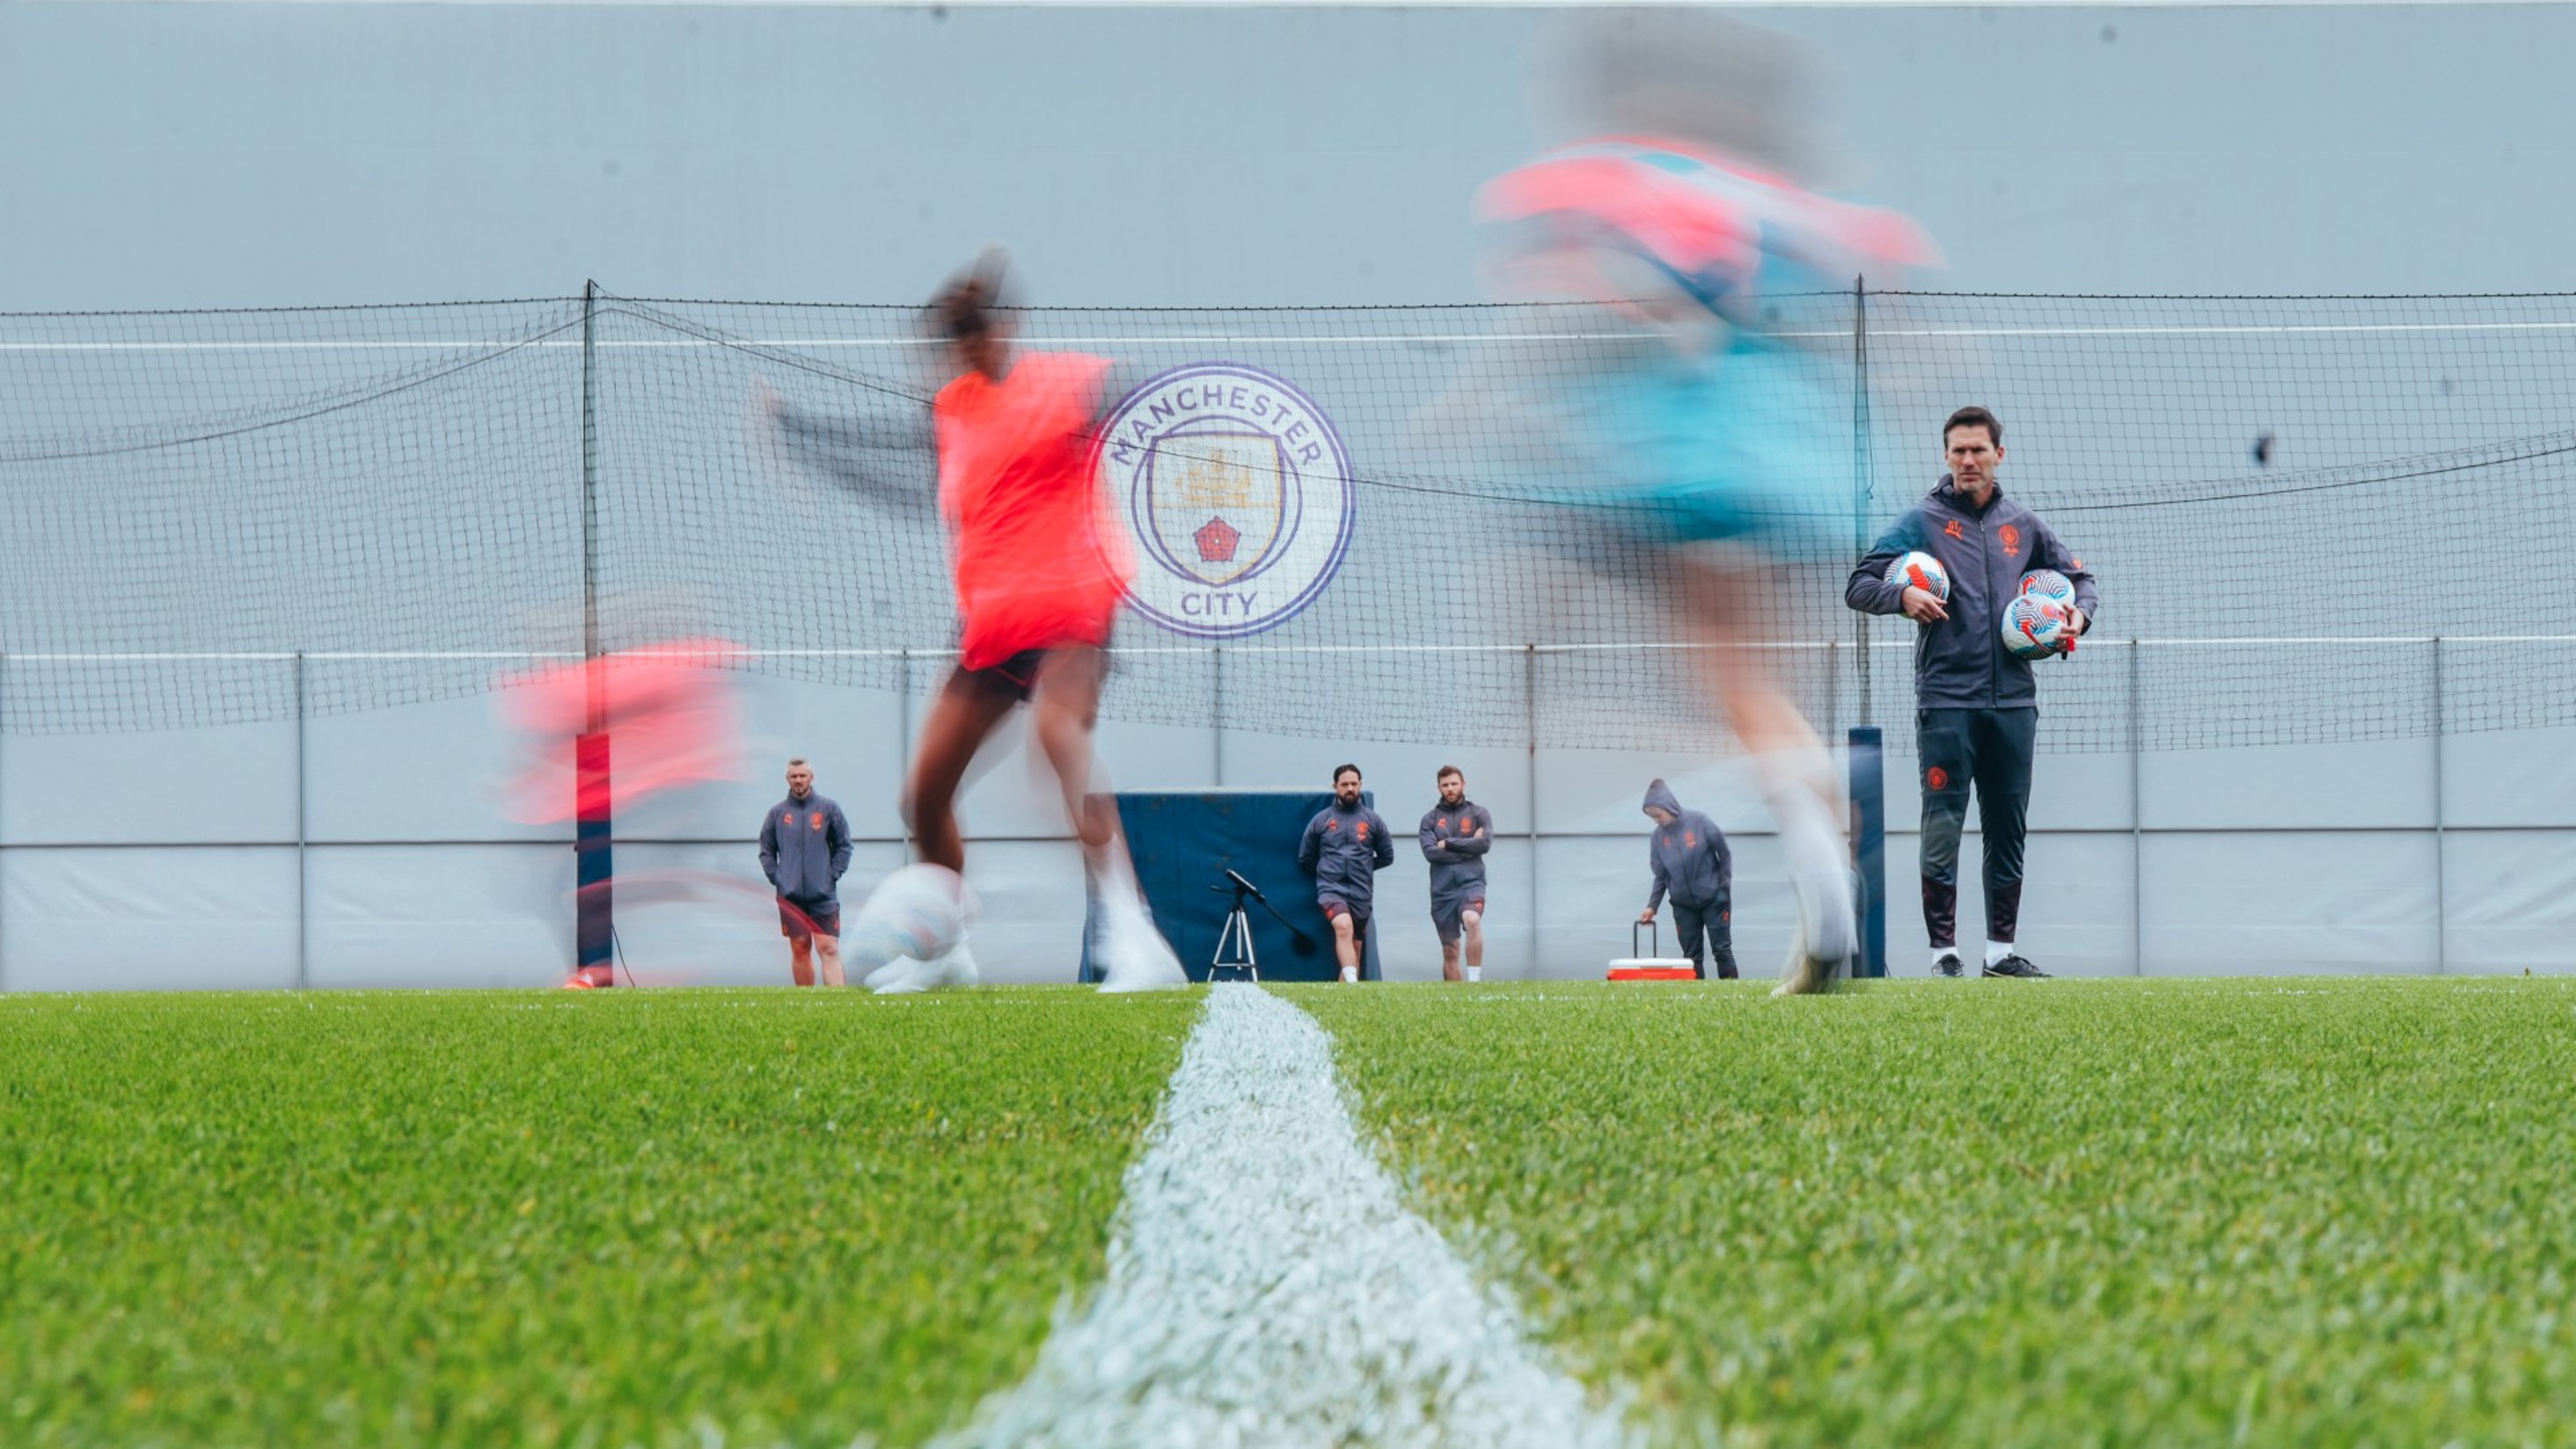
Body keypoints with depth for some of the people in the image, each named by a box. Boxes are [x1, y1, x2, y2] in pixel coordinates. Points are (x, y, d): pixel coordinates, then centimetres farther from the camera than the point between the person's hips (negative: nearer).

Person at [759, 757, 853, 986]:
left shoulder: (828, 808, 2)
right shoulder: (777, 813, 6)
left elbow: (844, 846, 6)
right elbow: (766, 851, 12)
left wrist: (833, 875, -3)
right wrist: (777, 879, 0)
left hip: (824, 896, -2)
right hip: (790, 896, 2)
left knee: (829, 950, -9)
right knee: (800, 951, 7)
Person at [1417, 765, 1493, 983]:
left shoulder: (1478, 814, 9)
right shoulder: (1430, 819, 11)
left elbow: (1485, 843, -7)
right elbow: (1430, 852, -4)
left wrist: (1448, 844, -5)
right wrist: (1467, 847, -5)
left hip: (1471, 883, -2)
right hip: (1442, 890, 2)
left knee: (1472, 920, -33)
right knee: (1450, 951, 5)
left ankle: (1474, 980, -33)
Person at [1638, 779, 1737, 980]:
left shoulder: (1699, 822, -11)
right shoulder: (1658, 837, -1)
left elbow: (1725, 855, -3)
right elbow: (1660, 877, 5)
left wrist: (1725, 886, -5)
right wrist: (1652, 906, -3)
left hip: (1713, 900, -3)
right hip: (1683, 904, 3)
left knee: (1722, 949, -2)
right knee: (1692, 955, 2)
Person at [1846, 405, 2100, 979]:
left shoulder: (2023, 526, 14)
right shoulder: (1923, 520, 4)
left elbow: (2080, 578, 25)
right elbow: (1857, 586, 1)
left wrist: (2079, 614, 3)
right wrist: (1902, 596, -19)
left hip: (2013, 701, 4)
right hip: (1946, 700, -4)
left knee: (2007, 828, 6)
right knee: (1943, 826, -6)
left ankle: (2001, 948, 12)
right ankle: (1944, 950, -3)